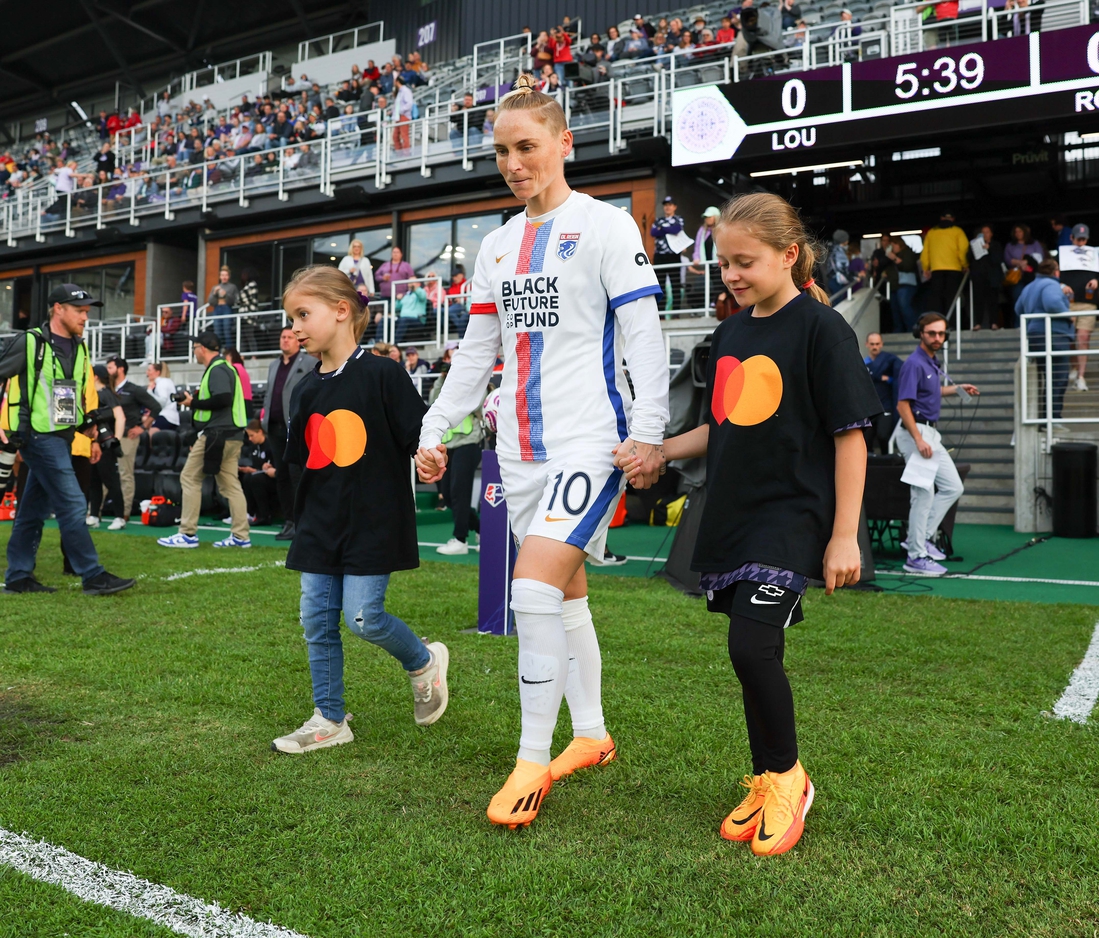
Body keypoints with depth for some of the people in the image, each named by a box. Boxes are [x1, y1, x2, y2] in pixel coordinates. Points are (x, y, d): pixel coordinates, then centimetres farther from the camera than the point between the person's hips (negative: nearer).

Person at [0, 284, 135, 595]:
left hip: (63, 439, 8)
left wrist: (89, 424, 15)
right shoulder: (29, 343, -9)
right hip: (40, 438, -8)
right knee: (72, 505, -10)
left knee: (34, 509, 12)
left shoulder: (80, 348, 13)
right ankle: (94, 577, -7)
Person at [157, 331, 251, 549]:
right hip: (232, 434, 10)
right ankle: (241, 536, 7)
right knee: (230, 484, 9)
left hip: (218, 434, -10)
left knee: (190, 478, -2)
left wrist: (194, 403, -13)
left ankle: (188, 534, 0)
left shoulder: (217, 369, -12)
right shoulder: (224, 368, 19)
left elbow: (223, 398, -25)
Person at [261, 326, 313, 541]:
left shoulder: (309, 363, -1)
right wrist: (265, 419, 12)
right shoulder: (273, 366, 21)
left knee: (297, 475, -7)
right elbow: (268, 394, 23)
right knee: (281, 475, 9)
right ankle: (288, 521, 15)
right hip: (276, 427, 7)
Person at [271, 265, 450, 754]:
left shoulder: (381, 374, -9)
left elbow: (419, 434, -9)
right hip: (320, 523, 7)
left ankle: (424, 662, 21)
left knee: (363, 615, -9)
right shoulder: (306, 389, 10)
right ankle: (329, 719, 21)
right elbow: (297, 457, 14)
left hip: (374, 522, -6)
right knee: (317, 620, 6)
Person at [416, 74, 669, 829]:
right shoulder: (497, 246, 16)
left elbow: (643, 334, -10)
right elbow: (477, 350, 19)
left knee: (534, 588, -17)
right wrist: (435, 431, 15)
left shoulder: (606, 226, -3)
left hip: (589, 439, -7)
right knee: (565, 594, 13)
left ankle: (533, 761, -3)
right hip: (522, 446, 7)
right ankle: (591, 736, 28)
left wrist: (647, 431, -20)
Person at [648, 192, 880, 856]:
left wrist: (844, 534, -12)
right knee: (756, 656, 10)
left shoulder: (820, 327, -8)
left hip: (790, 514, -6)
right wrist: (658, 452, 5)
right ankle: (765, 785, 26)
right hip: (732, 515, 7)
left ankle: (789, 778, 9)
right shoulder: (730, 333, 13)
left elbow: (851, 435, -9)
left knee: (752, 647, -16)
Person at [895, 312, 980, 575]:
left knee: (953, 487, 12)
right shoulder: (914, 363, -15)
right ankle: (916, 556, -1)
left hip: (931, 433, 10)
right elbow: (903, 404, -21)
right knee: (923, 493, -8)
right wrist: (919, 440, -26)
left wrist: (957, 389, 22)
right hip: (916, 432, -10)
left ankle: (921, 537, 16)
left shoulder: (933, 362, 13)